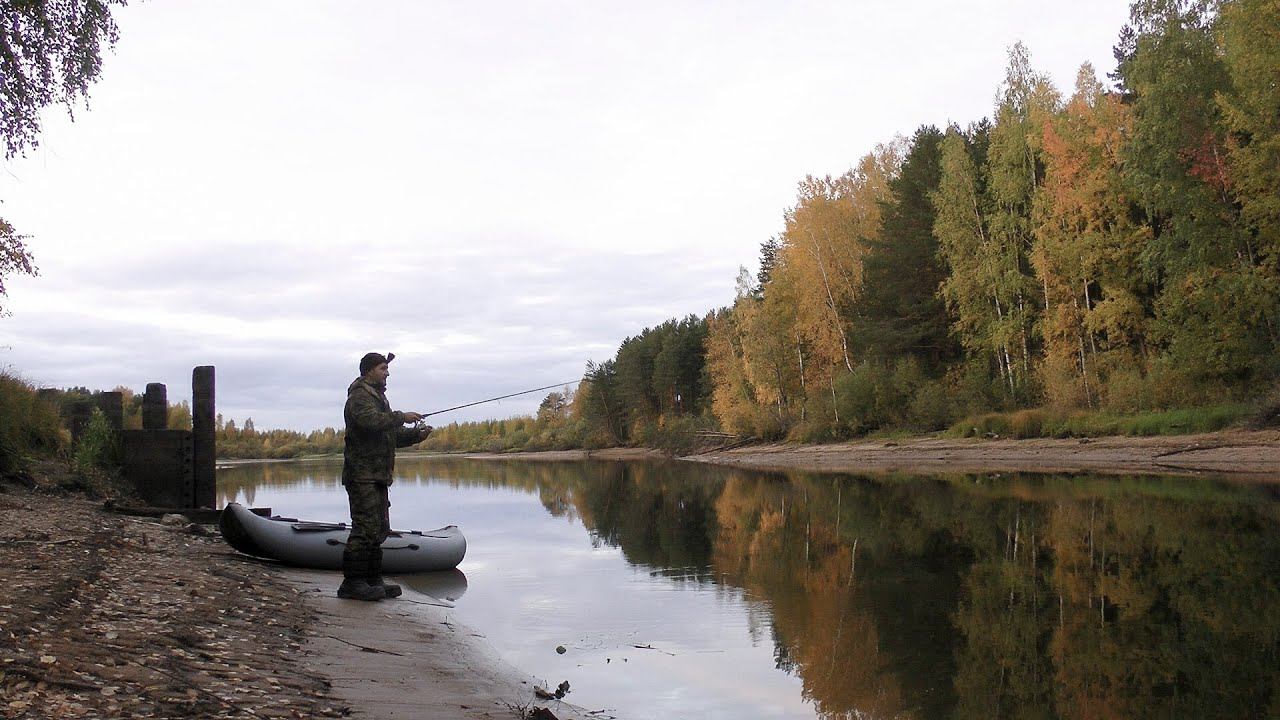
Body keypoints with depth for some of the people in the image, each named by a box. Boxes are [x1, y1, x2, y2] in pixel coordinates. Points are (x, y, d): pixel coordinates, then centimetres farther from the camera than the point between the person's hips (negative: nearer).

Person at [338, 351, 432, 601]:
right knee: (365, 527, -13)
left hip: (378, 476, 10)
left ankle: (373, 580, 17)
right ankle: (351, 583, -10)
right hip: (362, 475, -10)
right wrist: (401, 417, -19)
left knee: (379, 529, 11)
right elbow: (372, 421, -28)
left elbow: (391, 436, 26)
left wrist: (417, 435, 11)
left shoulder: (378, 397, 24)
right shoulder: (359, 396, -8)